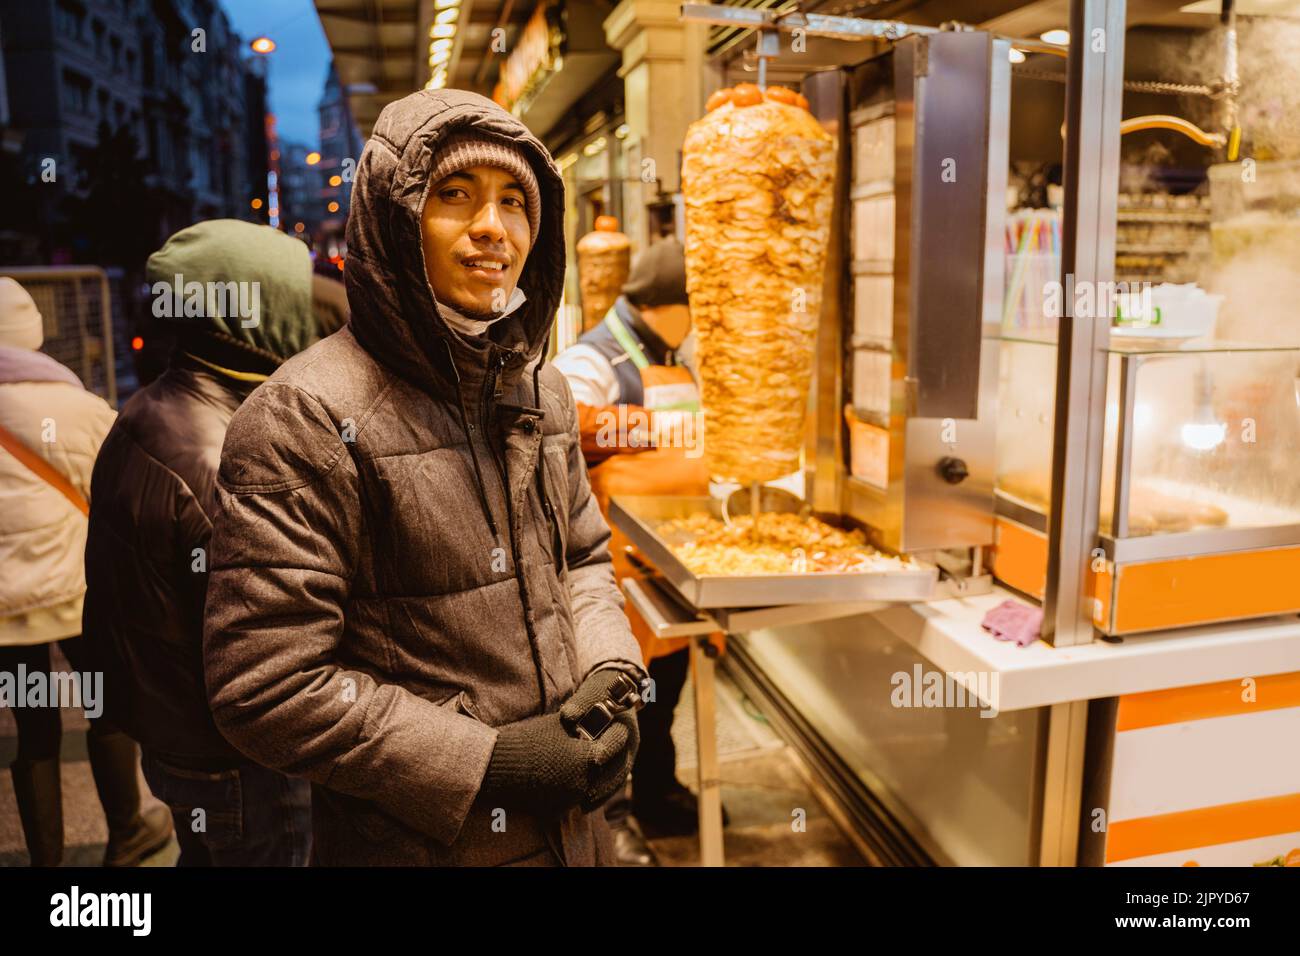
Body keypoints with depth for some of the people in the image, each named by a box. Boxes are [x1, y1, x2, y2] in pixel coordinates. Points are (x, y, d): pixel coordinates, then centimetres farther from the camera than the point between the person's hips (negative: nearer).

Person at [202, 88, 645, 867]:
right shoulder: (307, 419, -18)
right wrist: (487, 763, -20)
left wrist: (609, 668, -5)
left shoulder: (541, 389, 3)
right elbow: (266, 683, -20)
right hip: (418, 840, -6)